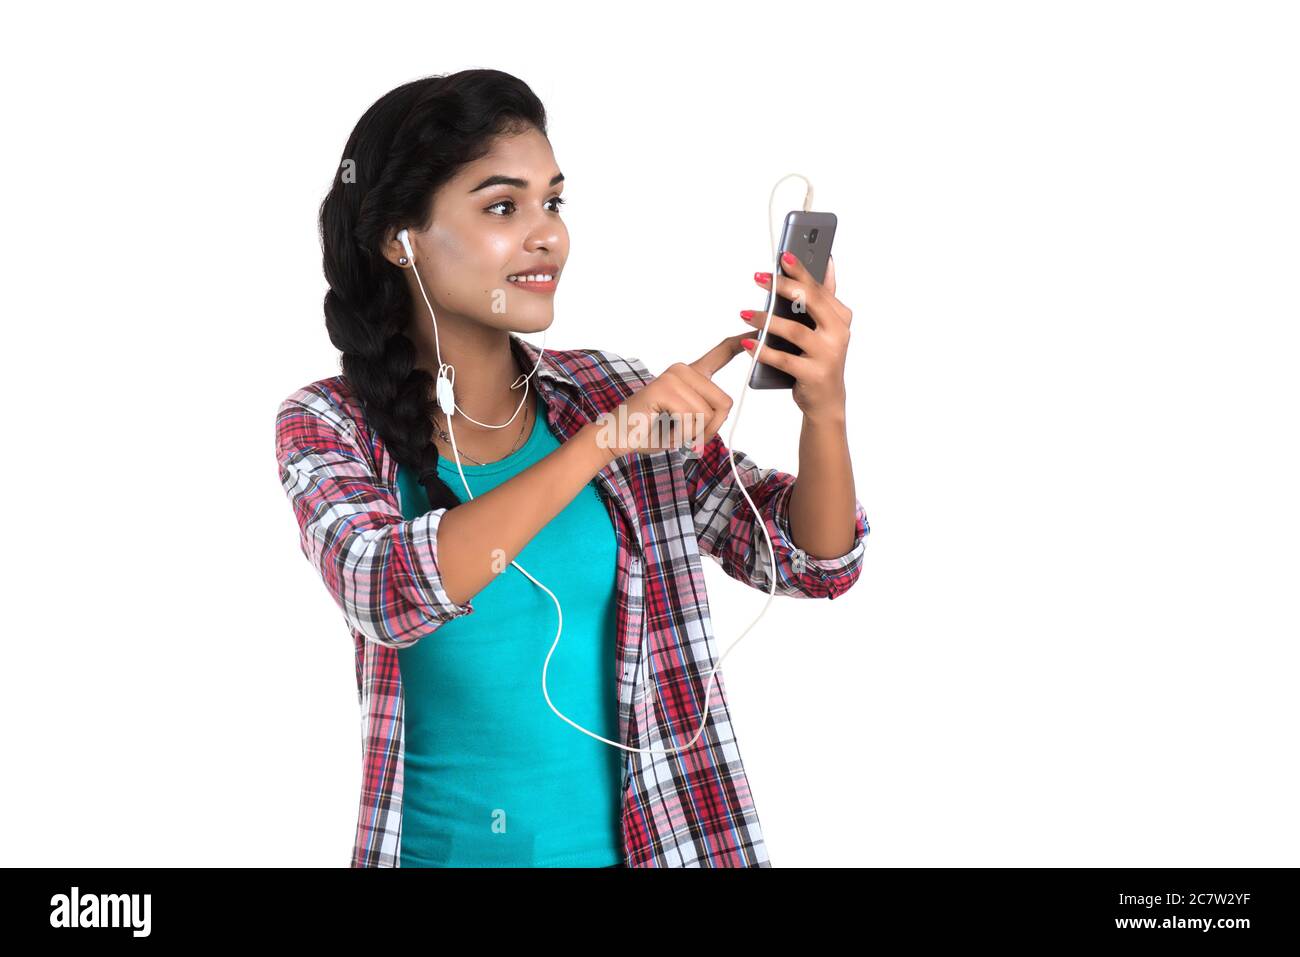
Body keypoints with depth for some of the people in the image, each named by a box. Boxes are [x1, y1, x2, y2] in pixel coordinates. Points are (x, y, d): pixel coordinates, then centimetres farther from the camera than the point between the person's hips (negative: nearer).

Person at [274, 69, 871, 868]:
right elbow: (385, 592, -26)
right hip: (439, 845, -2)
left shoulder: (608, 393, -3)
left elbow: (813, 562, -3)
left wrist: (826, 411, -22)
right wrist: (602, 441, -31)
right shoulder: (331, 425, -7)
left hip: (645, 840, 2)